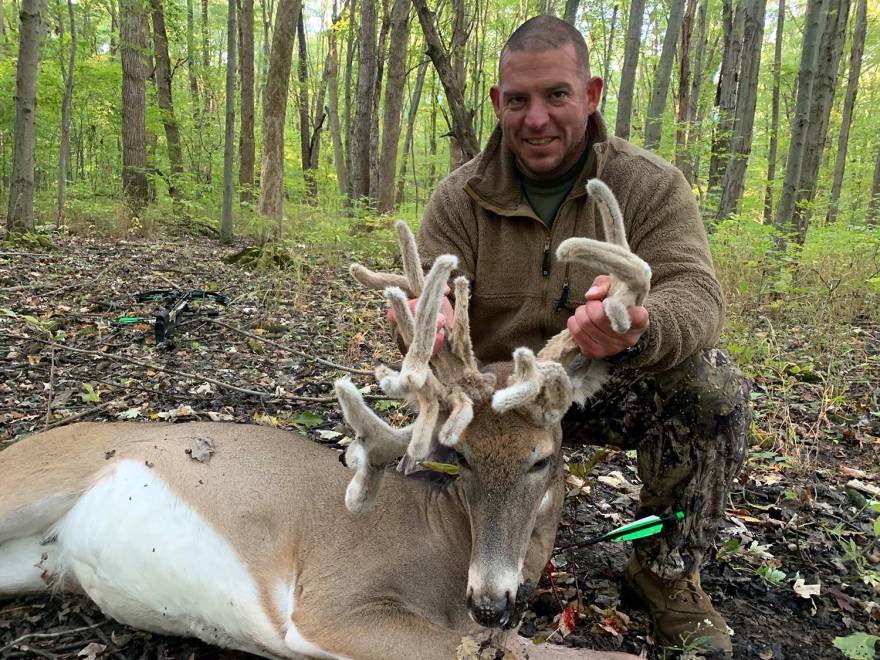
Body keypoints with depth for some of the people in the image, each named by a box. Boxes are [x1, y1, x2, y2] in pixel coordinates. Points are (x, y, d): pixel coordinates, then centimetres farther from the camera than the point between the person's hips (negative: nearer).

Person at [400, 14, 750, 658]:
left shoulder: (651, 184, -9)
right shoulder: (461, 195, -6)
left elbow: (696, 294, -23)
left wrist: (639, 332, -49)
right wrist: (432, 317, -41)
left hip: (602, 388, -1)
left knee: (712, 384, -28)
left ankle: (666, 571, -5)